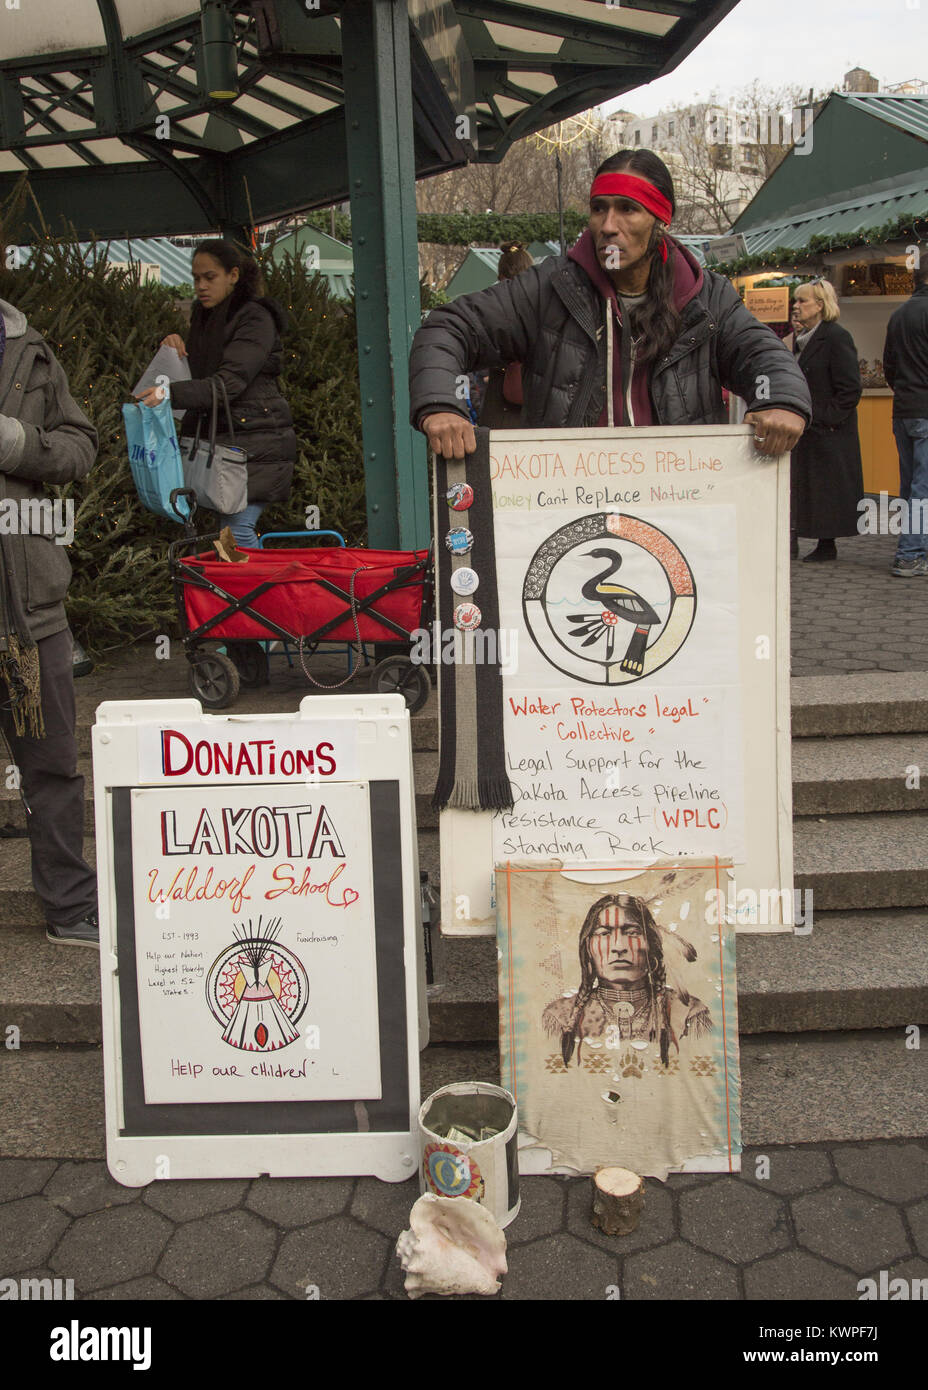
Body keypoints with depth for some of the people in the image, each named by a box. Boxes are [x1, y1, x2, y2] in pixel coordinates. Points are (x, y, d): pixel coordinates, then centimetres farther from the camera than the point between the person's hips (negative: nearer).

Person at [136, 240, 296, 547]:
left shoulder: (255, 318, -9)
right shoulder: (204, 315, 17)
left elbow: (229, 383, -22)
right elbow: (196, 375, 25)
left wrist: (171, 394, -32)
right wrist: (175, 347, 3)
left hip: (255, 440, -8)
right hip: (215, 435, 8)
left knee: (237, 528, -15)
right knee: (228, 527, 7)